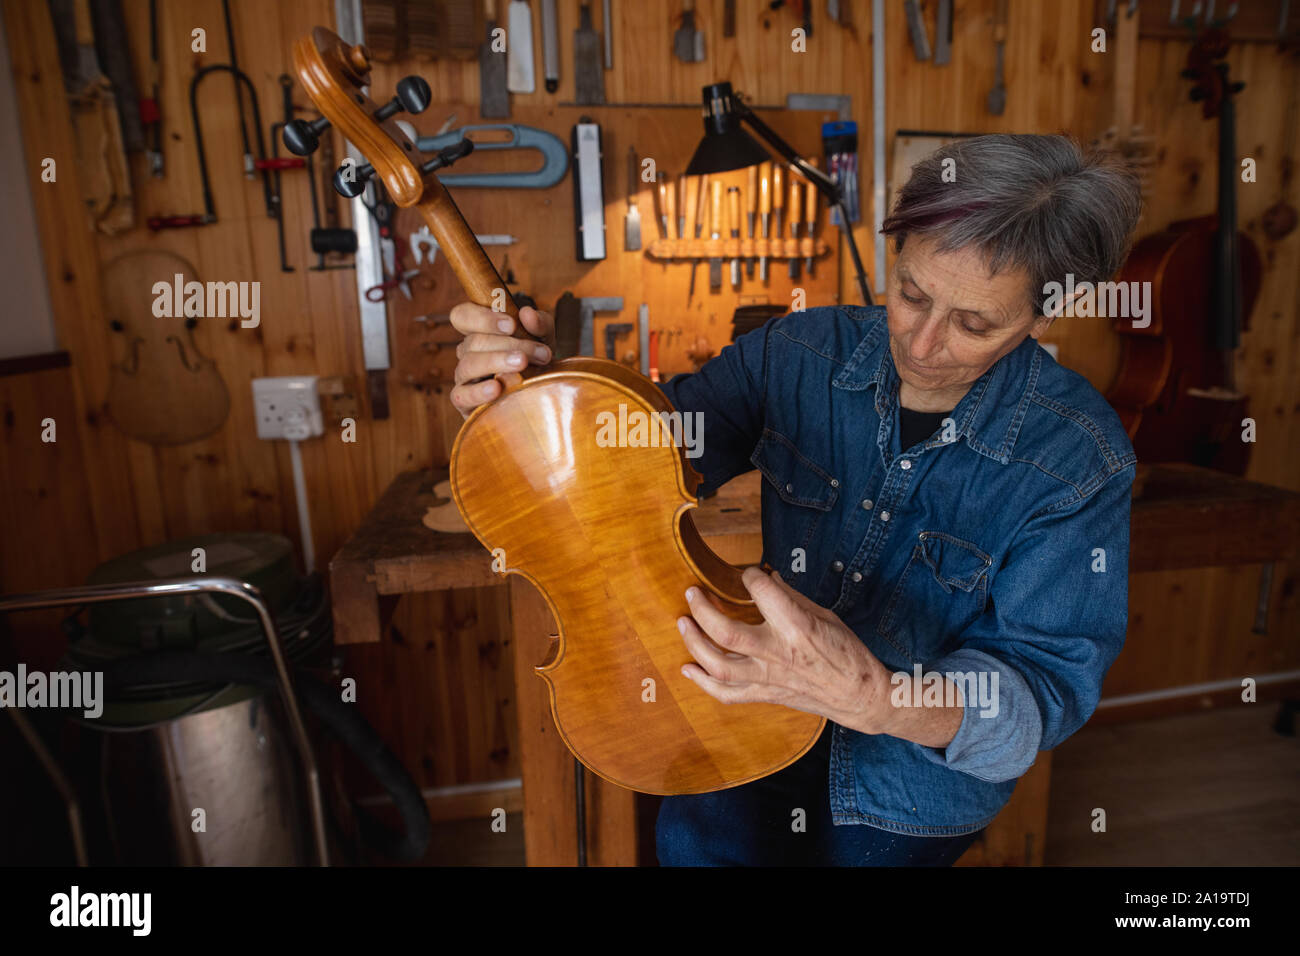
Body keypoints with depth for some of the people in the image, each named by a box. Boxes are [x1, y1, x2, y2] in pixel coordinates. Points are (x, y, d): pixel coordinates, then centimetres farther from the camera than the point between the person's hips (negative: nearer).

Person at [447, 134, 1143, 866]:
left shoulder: (1079, 458, -18)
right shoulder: (804, 353, -10)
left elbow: (1050, 684, -19)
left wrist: (880, 699, -39)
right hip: (767, 723, 1)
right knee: (692, 838, -19)